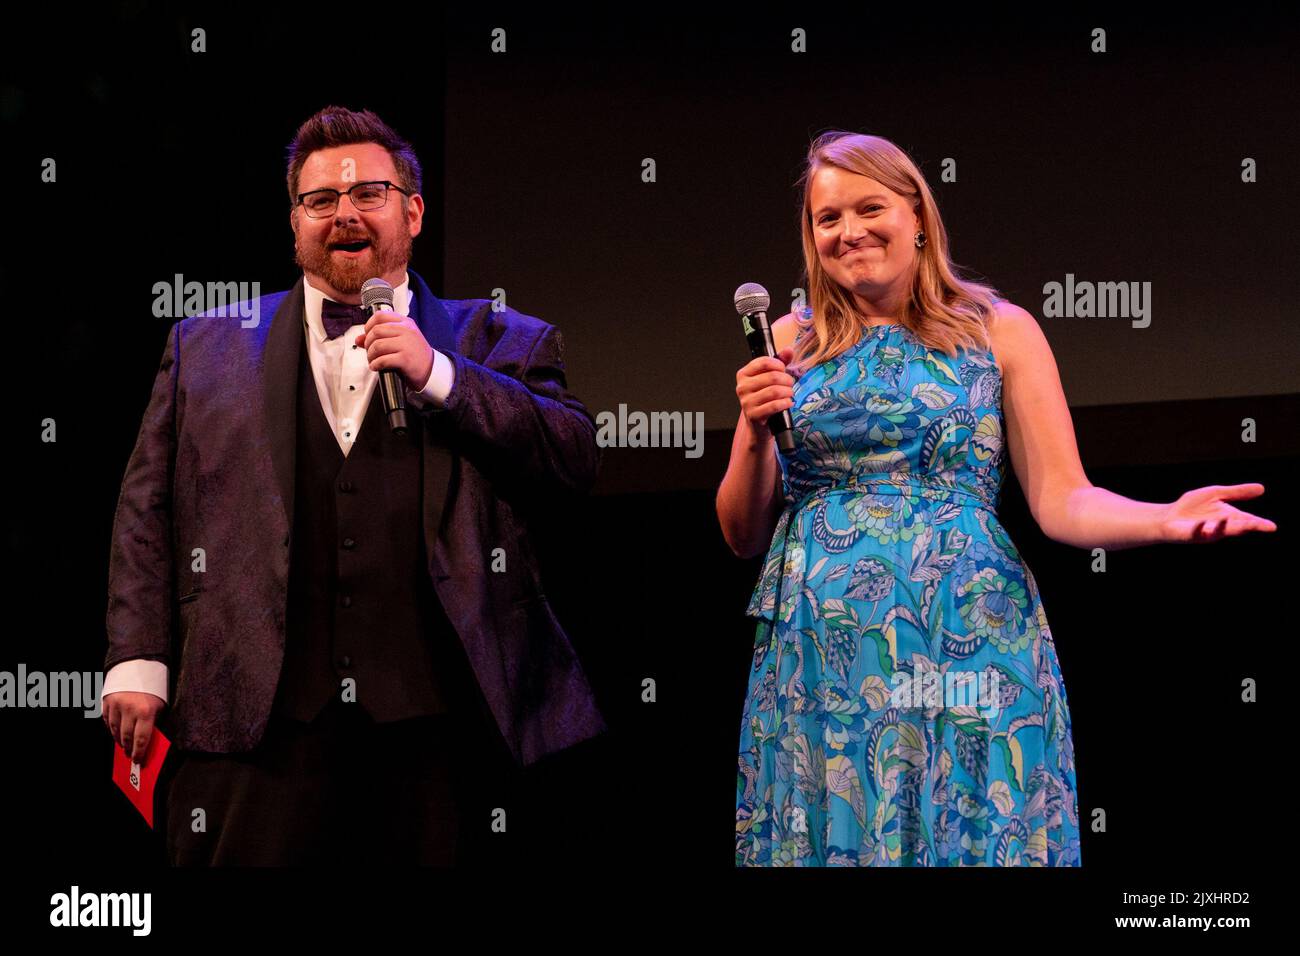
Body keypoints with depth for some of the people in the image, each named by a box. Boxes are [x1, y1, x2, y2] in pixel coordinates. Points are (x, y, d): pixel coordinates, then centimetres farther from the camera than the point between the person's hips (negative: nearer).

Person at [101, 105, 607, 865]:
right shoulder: (206, 348, 16)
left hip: (434, 727, 0)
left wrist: (438, 375, -9)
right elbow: (149, 511, 11)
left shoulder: (497, 344, 12)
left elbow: (577, 461, -1)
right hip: (259, 726, 1)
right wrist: (138, 662, 1)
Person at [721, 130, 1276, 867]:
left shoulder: (1001, 331, 4)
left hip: (967, 651, -1)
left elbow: (1063, 501, -2)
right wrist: (756, 433, -8)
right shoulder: (790, 343, 9)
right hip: (817, 660, 2)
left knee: (975, 838, 0)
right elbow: (743, 536, 11)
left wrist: (1166, 520, -21)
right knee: (831, 837, 4)